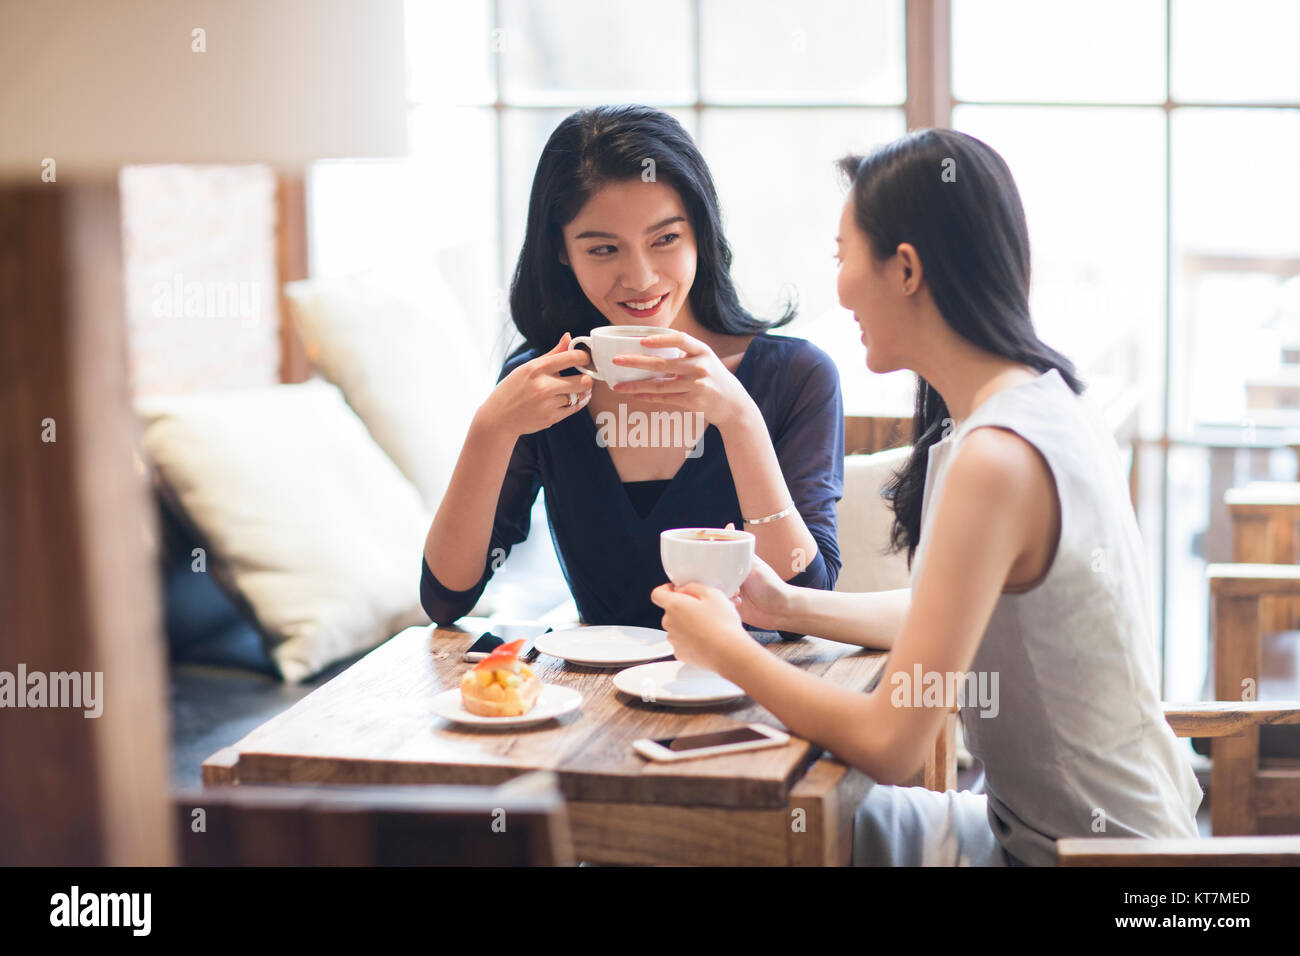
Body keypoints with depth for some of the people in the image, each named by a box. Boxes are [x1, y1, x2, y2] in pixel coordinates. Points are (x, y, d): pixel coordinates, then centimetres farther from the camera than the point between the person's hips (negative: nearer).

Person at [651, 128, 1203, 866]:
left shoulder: (996, 460, -27)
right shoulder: (1044, 397, 2)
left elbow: (889, 743, -25)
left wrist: (725, 647, -11)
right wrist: (787, 605, 12)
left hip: (1079, 846, -8)